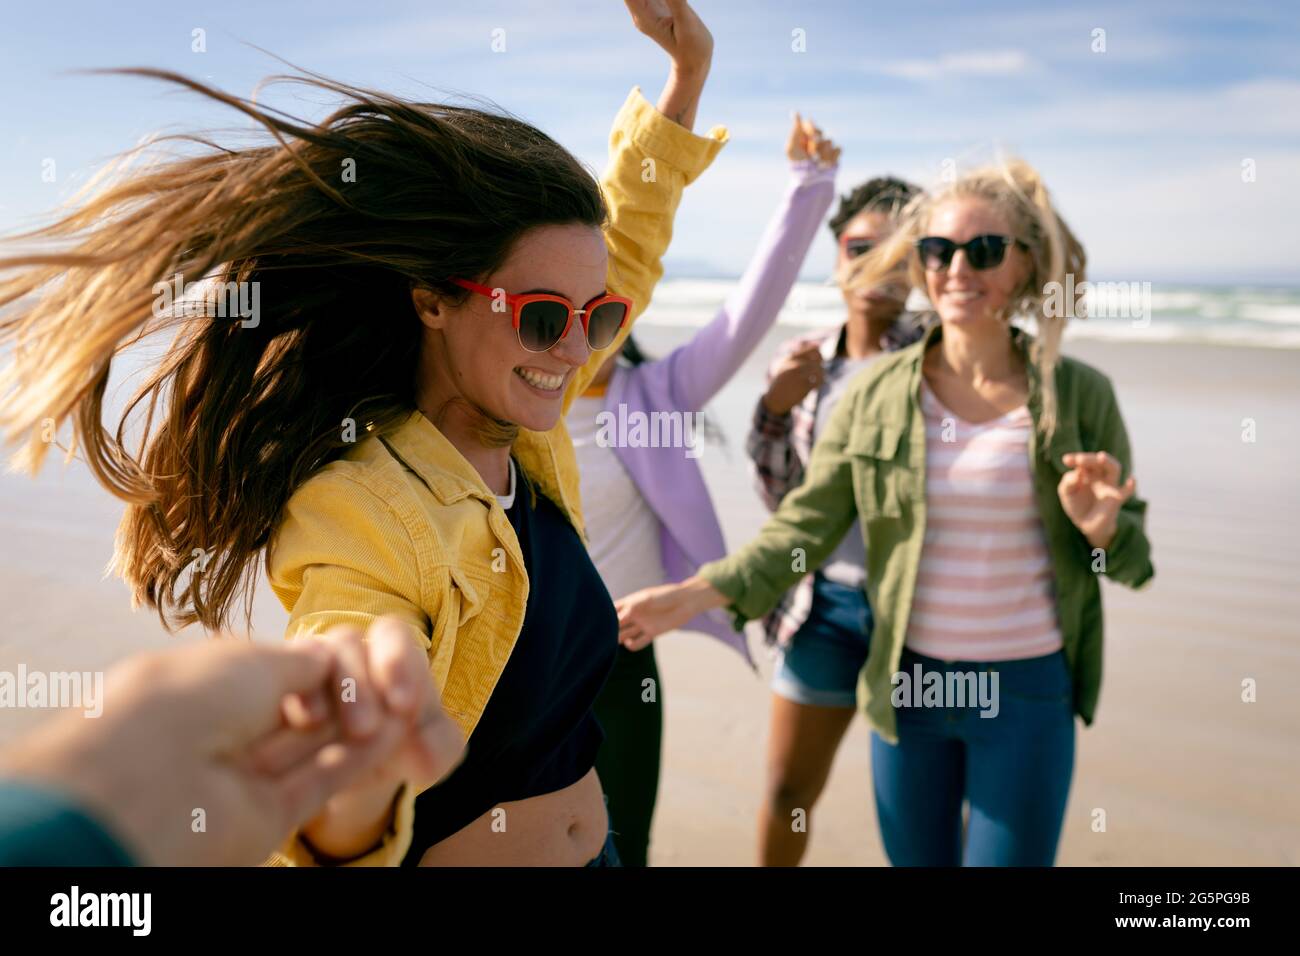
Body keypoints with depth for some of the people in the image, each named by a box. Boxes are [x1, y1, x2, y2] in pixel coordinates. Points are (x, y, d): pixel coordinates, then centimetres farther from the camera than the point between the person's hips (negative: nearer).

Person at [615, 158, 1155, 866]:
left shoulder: (1080, 395, -5)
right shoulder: (877, 394, -4)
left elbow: (1131, 558, 3)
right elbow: (804, 527, -3)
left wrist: (1100, 527, -20)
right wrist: (692, 595, -13)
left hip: (1028, 691, -1)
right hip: (906, 683, 1)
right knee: (916, 858, 17)